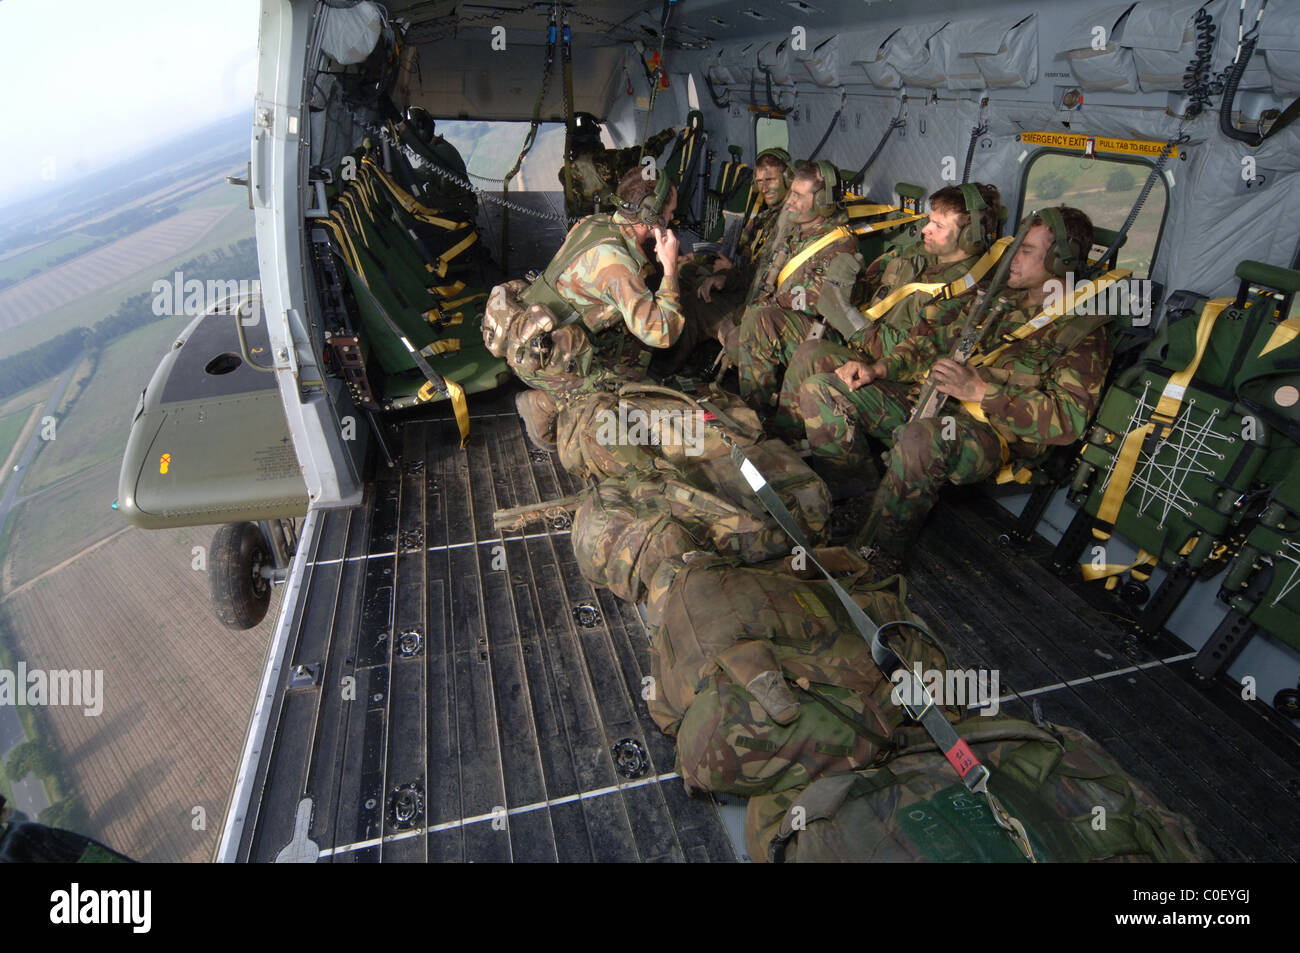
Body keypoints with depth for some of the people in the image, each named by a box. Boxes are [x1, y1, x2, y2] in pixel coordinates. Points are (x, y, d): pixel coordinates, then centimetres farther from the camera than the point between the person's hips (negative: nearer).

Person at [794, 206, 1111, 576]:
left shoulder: (1085, 333, 0)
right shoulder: (999, 299, 20)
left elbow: (1068, 419, -12)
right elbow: (936, 341, 24)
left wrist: (981, 391, -22)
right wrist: (878, 368, 5)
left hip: (988, 431, -7)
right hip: (926, 402, 7)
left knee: (921, 438, -44)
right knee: (818, 391, -7)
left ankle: (871, 565, -28)